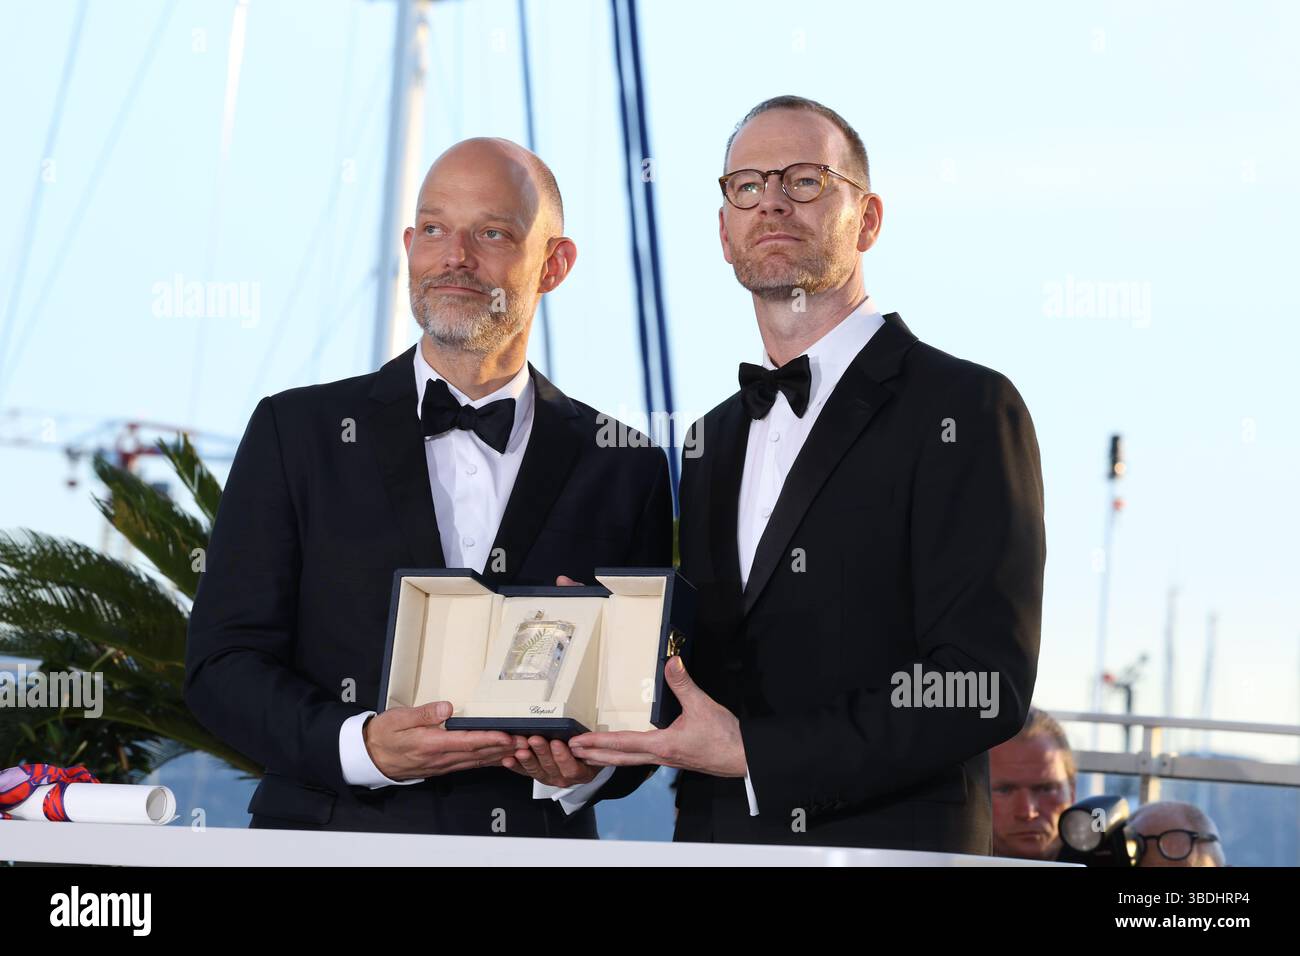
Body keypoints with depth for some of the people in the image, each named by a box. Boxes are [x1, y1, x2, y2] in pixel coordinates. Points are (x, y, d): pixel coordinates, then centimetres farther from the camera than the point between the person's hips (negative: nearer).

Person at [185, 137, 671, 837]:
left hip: (536, 851, 1)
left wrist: (586, 766, -11)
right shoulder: (296, 432, 6)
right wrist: (362, 745, -14)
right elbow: (222, 662, 2)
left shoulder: (622, 467, 8)